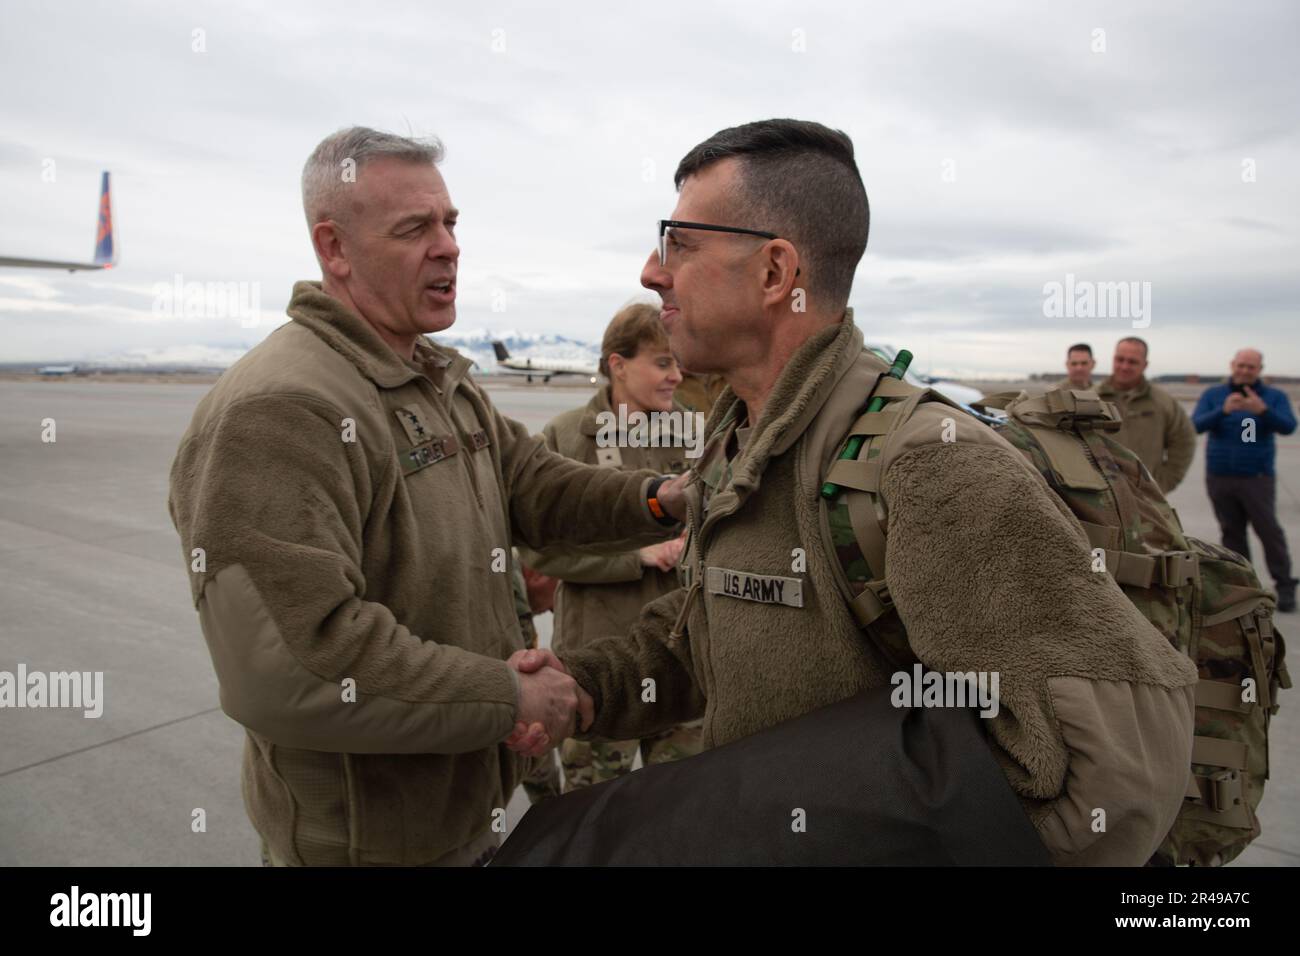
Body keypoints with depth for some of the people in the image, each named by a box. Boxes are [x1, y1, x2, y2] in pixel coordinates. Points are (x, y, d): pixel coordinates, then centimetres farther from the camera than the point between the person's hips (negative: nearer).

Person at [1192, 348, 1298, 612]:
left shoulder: (1274, 397, 2)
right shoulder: (1212, 395, 5)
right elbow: (1196, 425, -9)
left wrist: (1263, 410, -31)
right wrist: (1223, 410, -27)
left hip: (1257, 478, -2)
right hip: (1219, 478, 2)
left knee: (1268, 530, -5)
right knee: (1232, 532, 7)